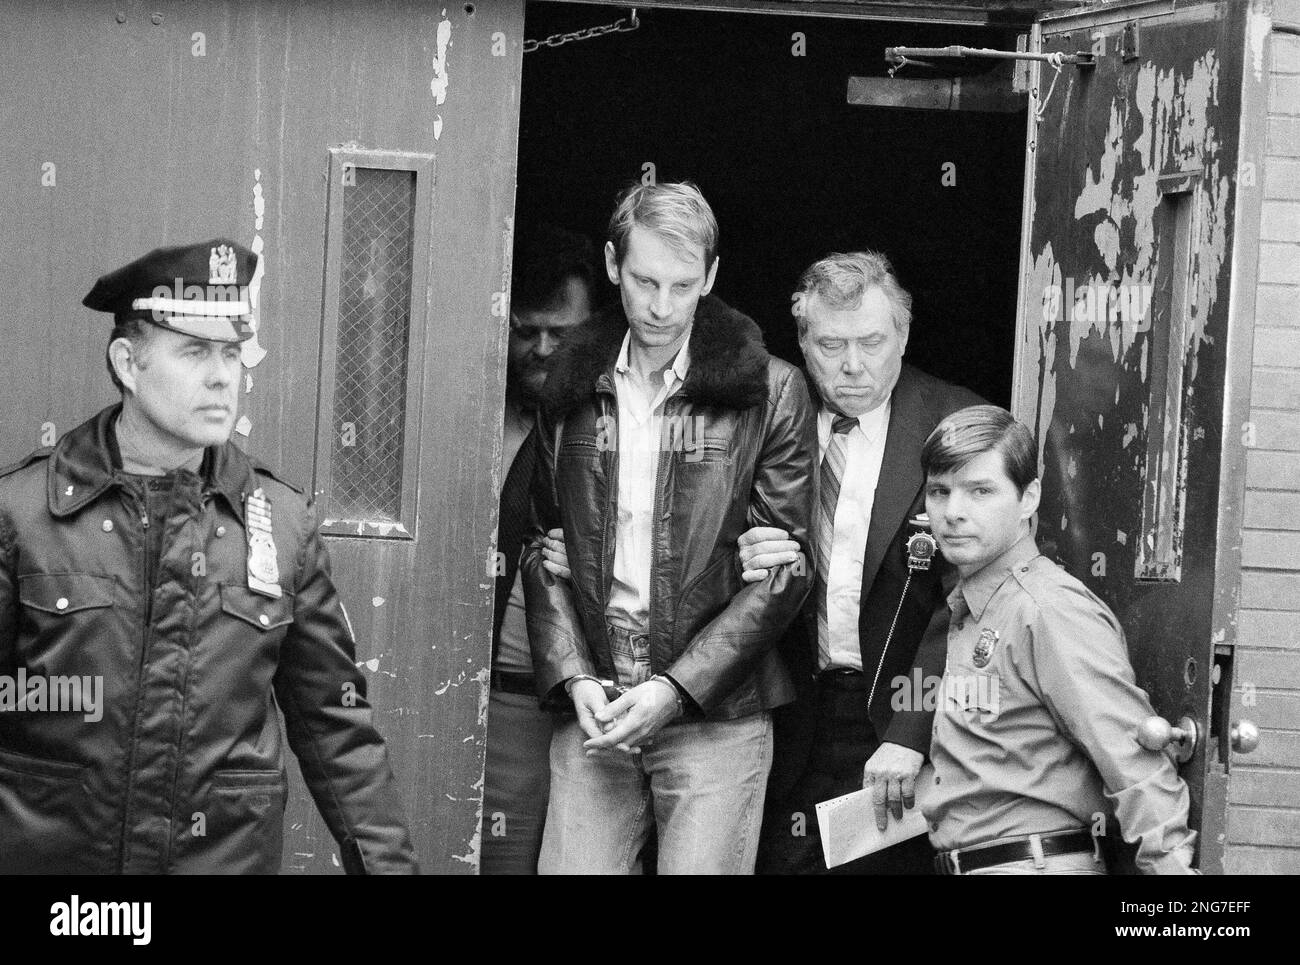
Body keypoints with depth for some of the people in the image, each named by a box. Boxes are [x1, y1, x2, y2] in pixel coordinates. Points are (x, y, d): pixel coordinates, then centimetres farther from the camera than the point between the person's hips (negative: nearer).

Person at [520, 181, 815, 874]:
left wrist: (676, 688, -11)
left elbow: (785, 564, -4)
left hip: (717, 713, -2)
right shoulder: (571, 385, 8)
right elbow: (541, 543, 10)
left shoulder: (771, 393, -2)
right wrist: (573, 676, -4)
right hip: (593, 710, 2)